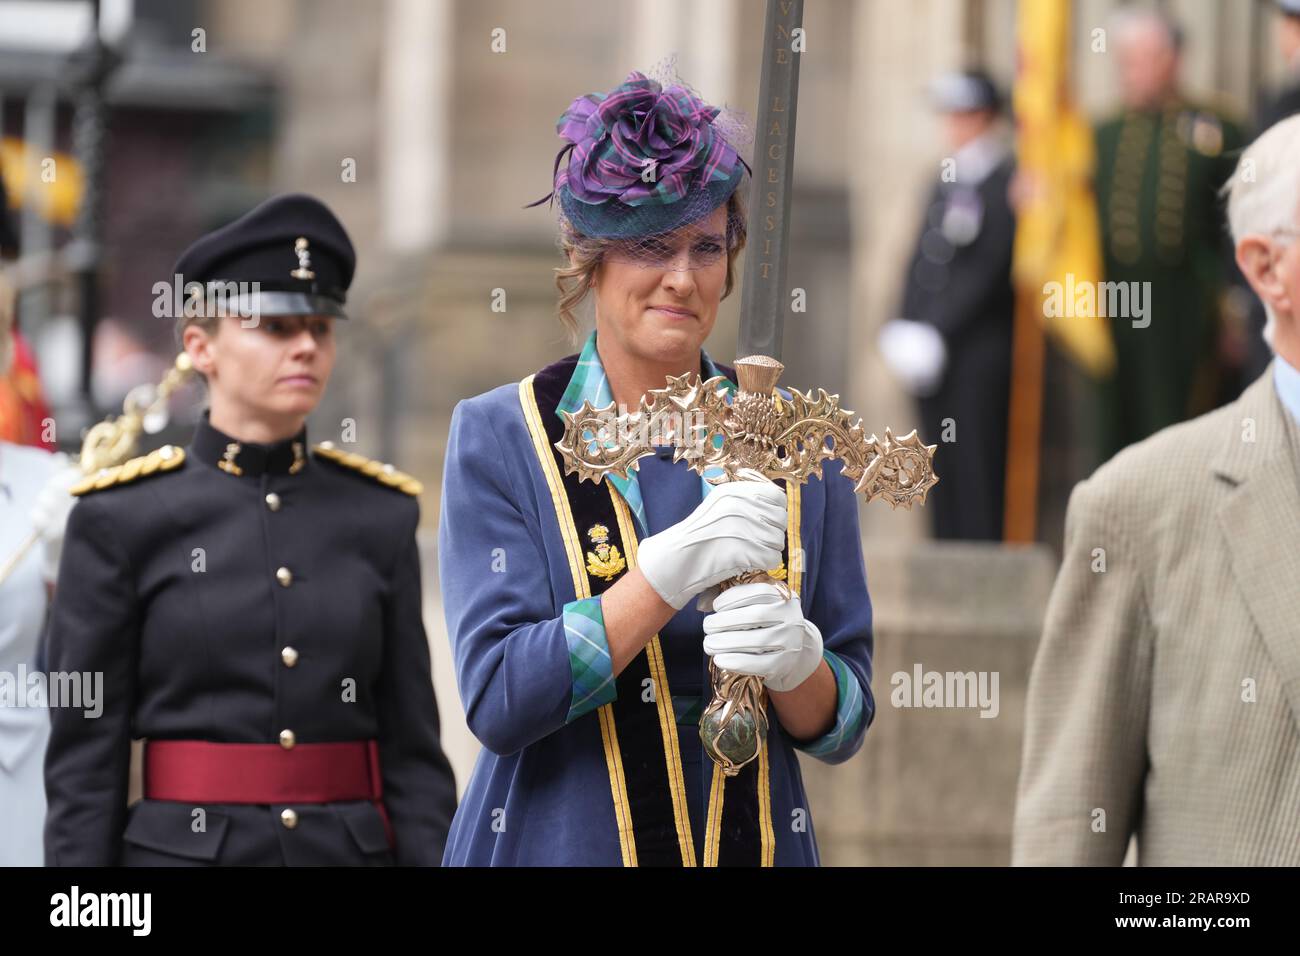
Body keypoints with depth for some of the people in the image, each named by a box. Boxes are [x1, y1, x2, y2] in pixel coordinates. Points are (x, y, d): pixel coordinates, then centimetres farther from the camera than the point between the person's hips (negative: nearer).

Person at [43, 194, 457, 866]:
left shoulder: (380, 514, 8)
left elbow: (414, 750, 9)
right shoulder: (122, 518, 0)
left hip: (357, 848, 3)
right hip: (182, 853, -2)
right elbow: (82, 762, -1)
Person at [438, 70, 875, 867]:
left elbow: (843, 725, 4)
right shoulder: (500, 437, -4)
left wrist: (796, 661, -17)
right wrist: (672, 569, -22)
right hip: (555, 844, -2)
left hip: (753, 844, 2)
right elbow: (497, 700, -14)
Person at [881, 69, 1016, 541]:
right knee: (942, 473, 10)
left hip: (980, 349, -8)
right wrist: (905, 333, 8)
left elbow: (990, 269, -15)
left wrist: (936, 334, -15)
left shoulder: (1007, 183, -9)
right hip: (933, 352, 8)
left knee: (976, 471, -7)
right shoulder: (945, 181, 16)